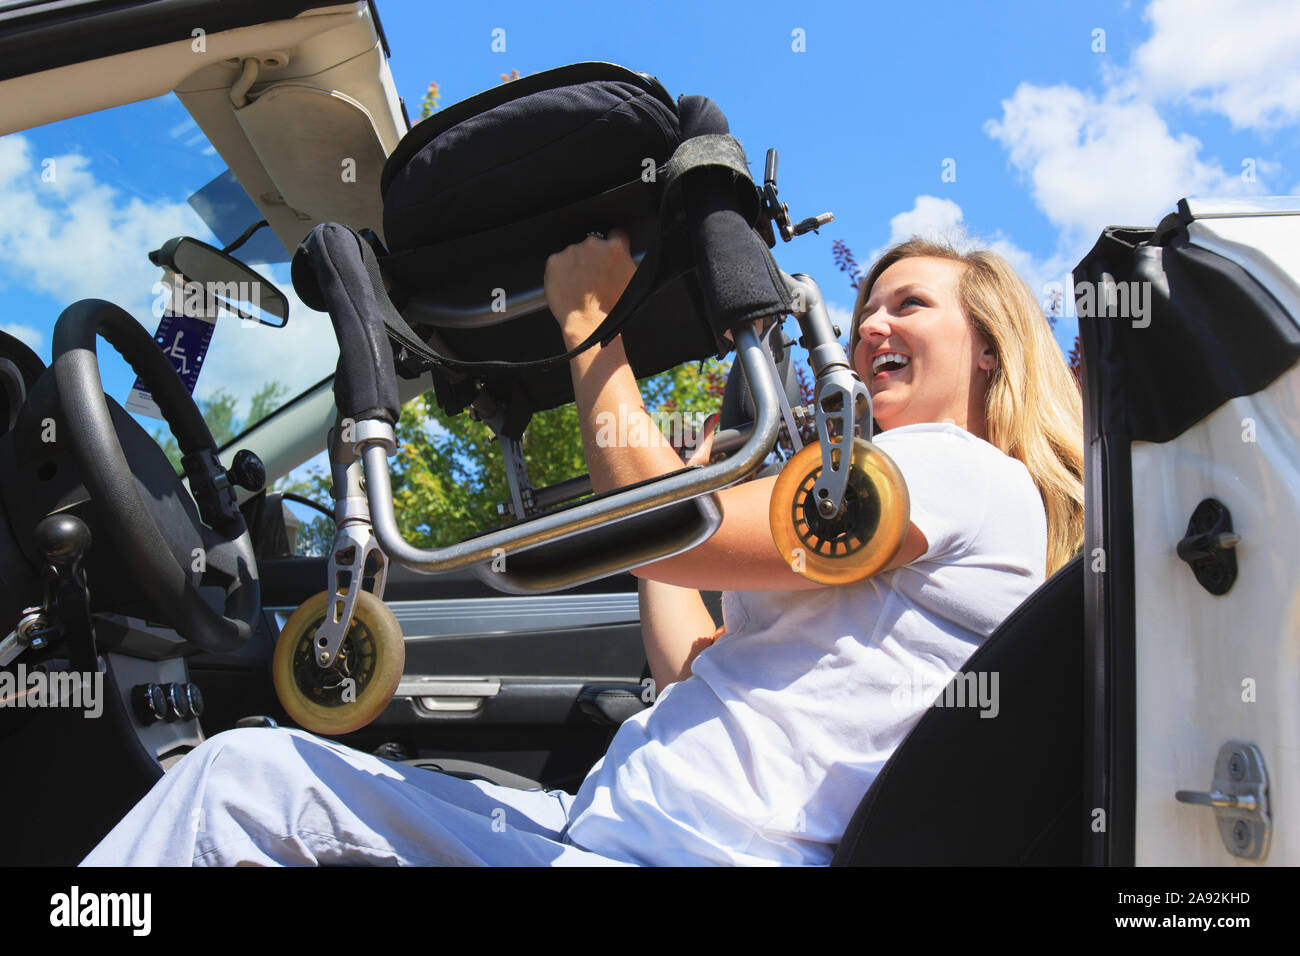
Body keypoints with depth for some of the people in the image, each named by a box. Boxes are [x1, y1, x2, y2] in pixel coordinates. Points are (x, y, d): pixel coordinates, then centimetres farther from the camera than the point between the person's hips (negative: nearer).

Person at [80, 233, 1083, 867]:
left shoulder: (971, 476, -4)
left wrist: (588, 316, 1)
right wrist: (690, 476, 28)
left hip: (682, 854, -9)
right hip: (592, 817, 9)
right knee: (241, 770, 0)